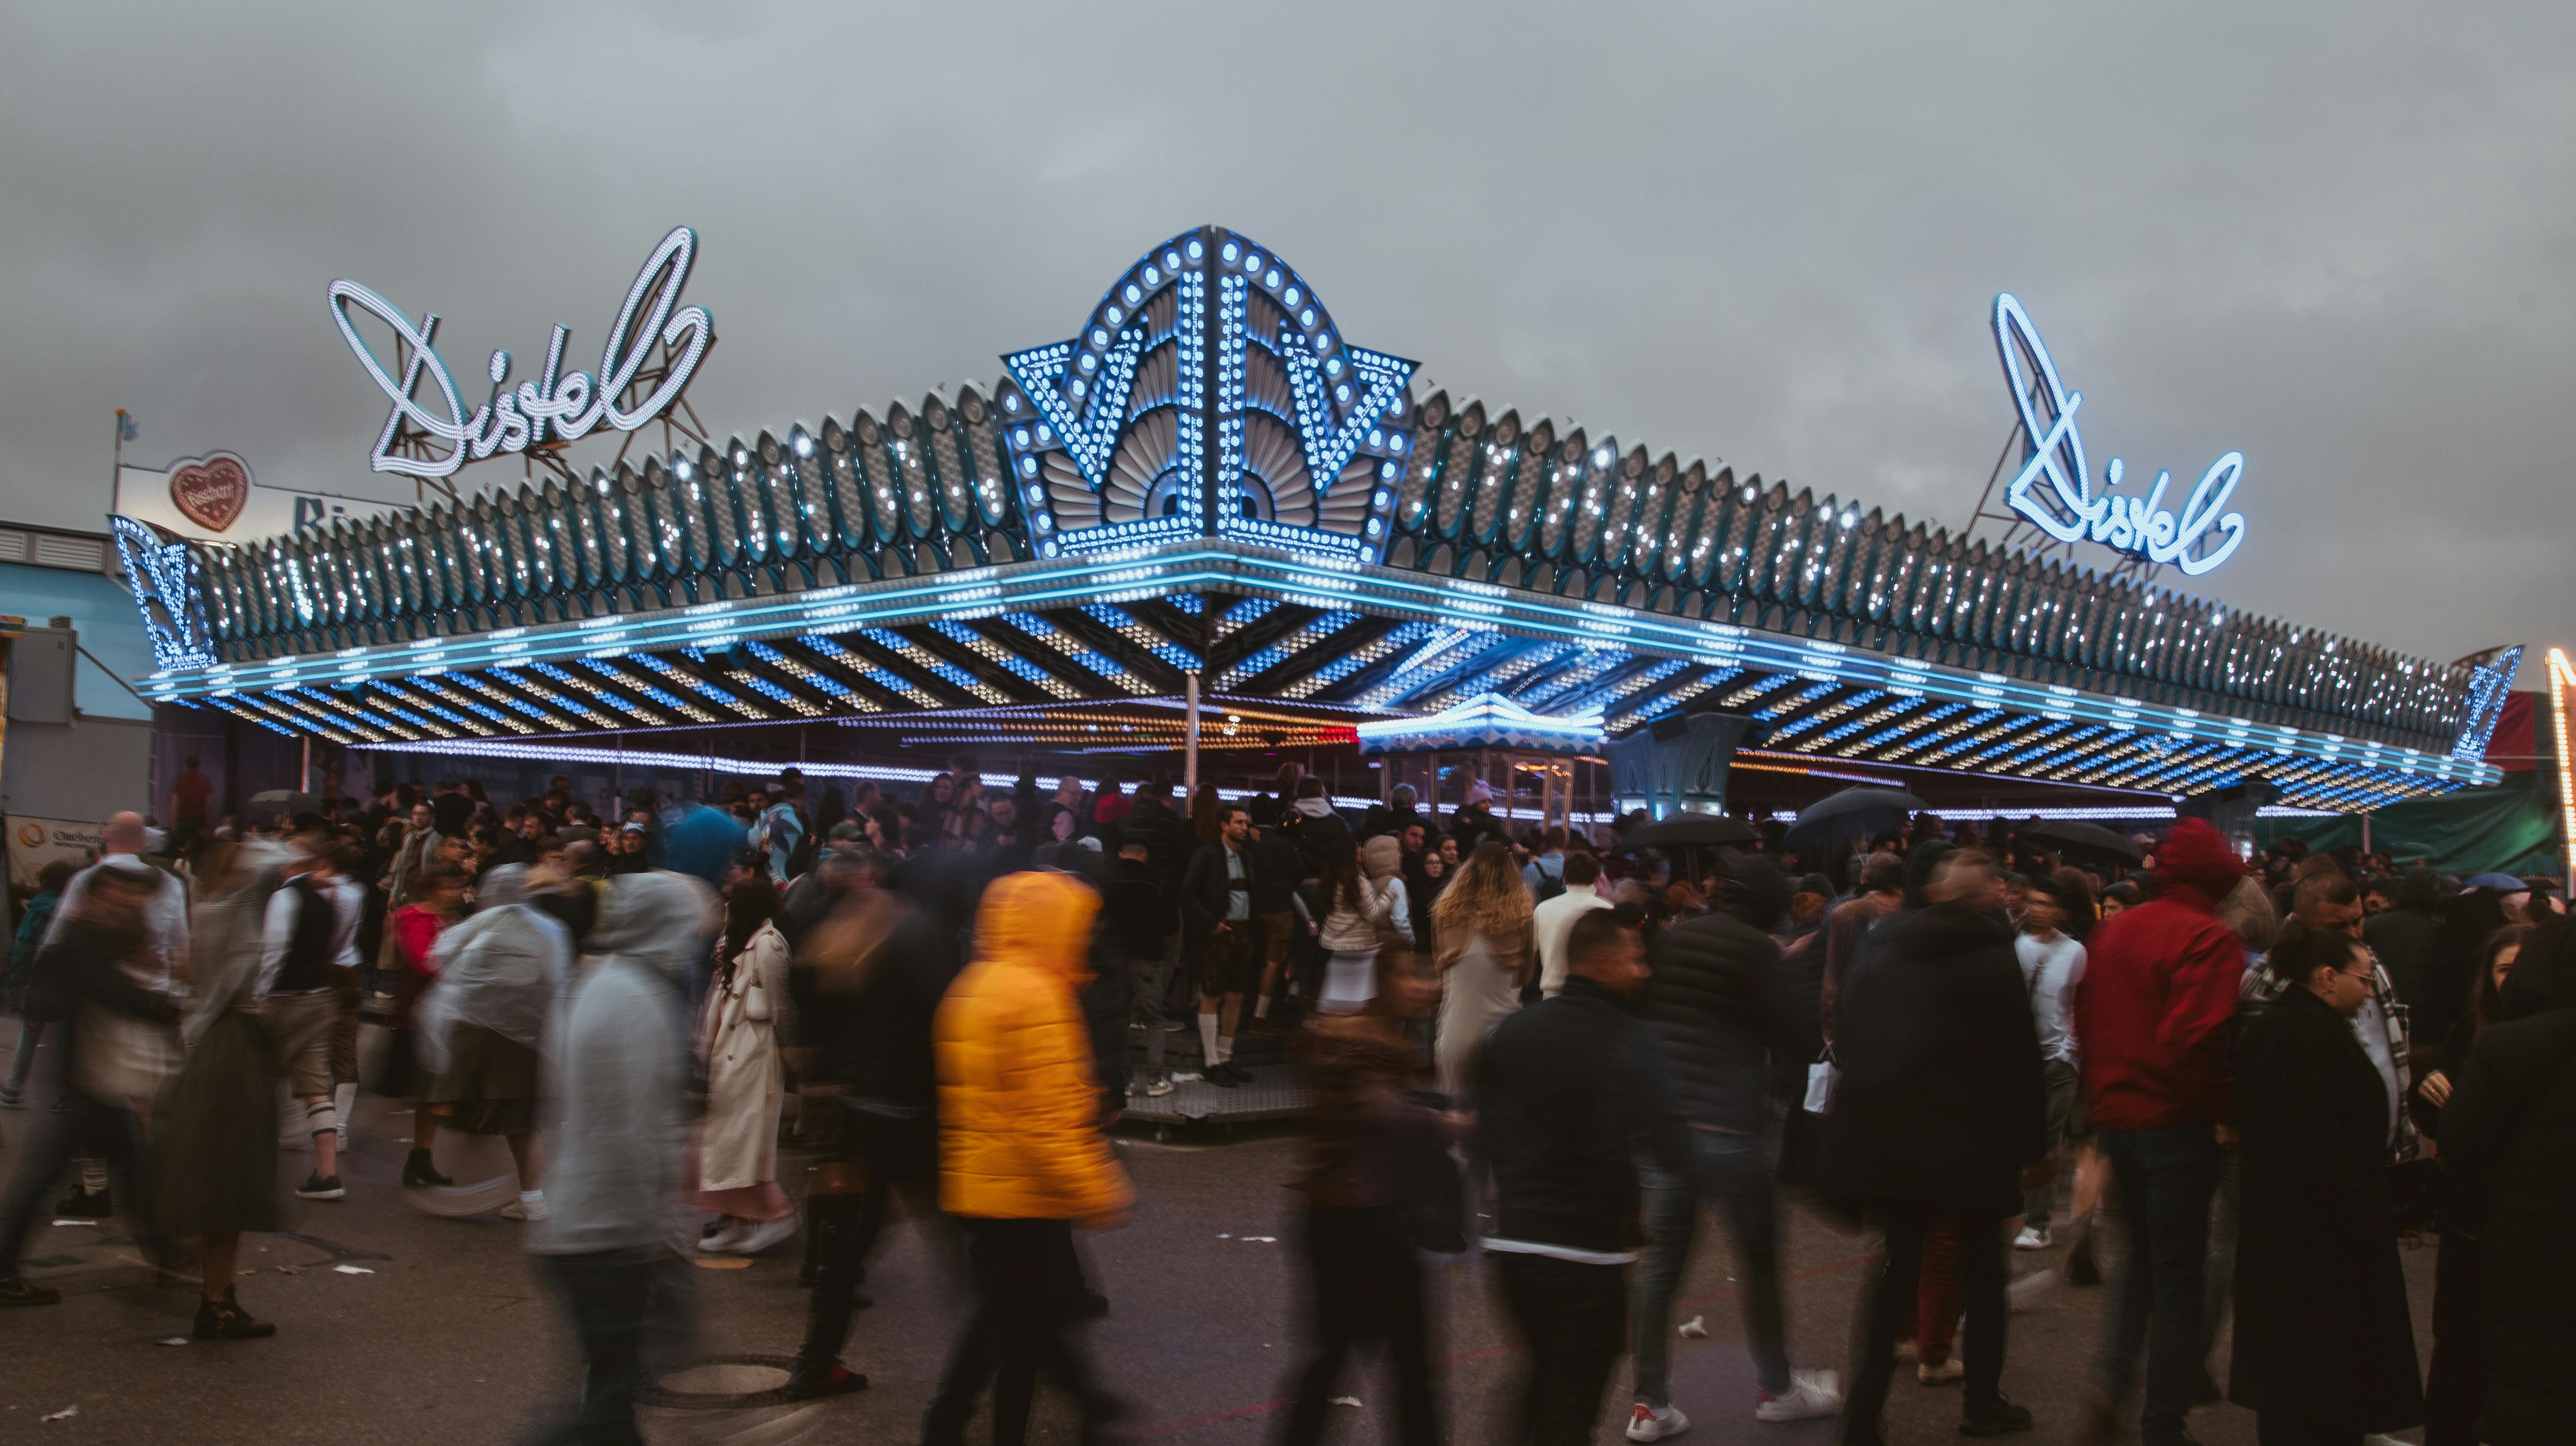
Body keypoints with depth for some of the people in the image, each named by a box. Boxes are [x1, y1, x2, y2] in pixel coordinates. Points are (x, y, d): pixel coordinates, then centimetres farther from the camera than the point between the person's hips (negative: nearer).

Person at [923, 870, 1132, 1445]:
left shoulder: (971, 988, 11)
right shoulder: (1036, 995, -19)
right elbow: (1048, 1116, -24)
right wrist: (1095, 1191, -18)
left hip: (978, 1186, 10)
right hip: (1025, 1195, -9)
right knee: (1023, 1326, 2)